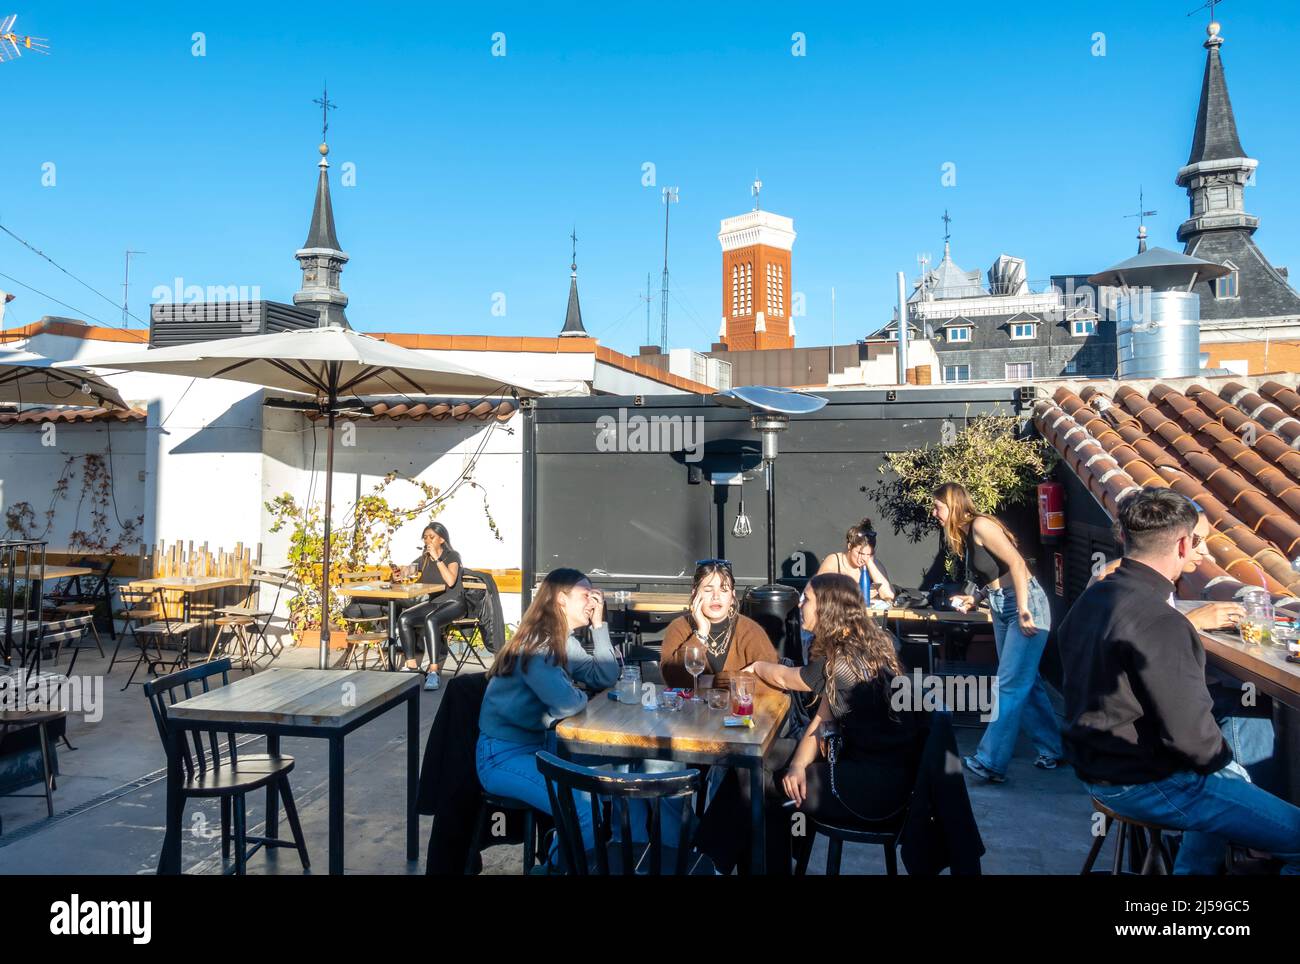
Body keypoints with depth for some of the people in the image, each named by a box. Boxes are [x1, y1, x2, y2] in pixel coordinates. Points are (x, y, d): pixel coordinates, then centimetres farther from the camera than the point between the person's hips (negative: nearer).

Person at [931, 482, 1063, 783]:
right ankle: (1051, 751, 25)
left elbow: (1016, 562, -22)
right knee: (1026, 682, 14)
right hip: (1001, 611, 10)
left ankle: (990, 762, -7)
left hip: (1026, 606, -10)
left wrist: (1023, 610, -26)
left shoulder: (980, 525, -13)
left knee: (1009, 685, -8)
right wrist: (973, 600, 7)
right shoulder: (965, 537, 13)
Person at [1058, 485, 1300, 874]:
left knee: (1233, 780, 32)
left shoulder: (1091, 598, 1)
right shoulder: (1159, 623, -28)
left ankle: (1190, 869, 38)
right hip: (1141, 784, -9)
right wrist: (1222, 760, -4)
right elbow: (1188, 734, -24)